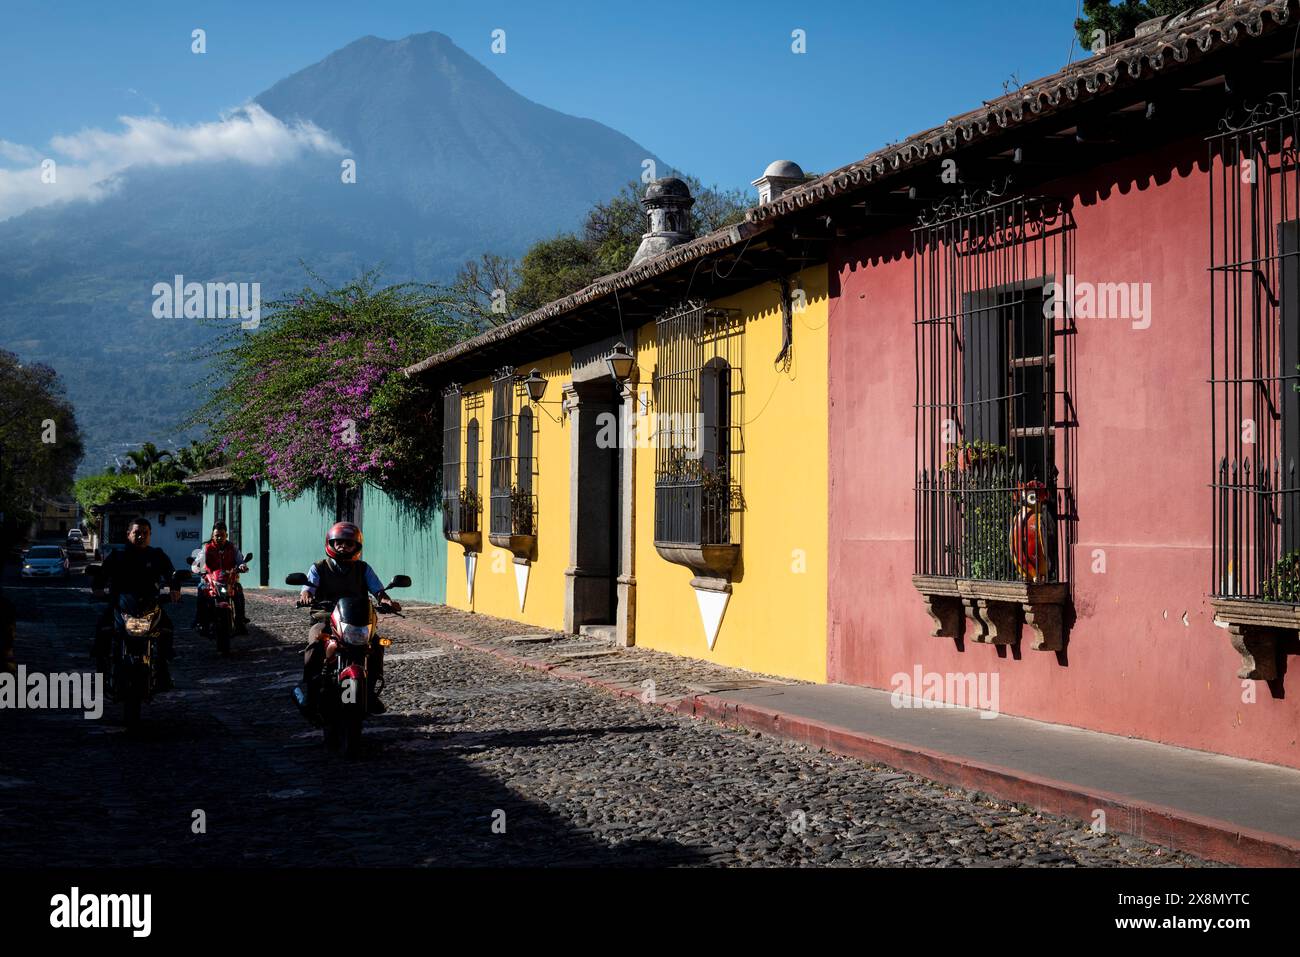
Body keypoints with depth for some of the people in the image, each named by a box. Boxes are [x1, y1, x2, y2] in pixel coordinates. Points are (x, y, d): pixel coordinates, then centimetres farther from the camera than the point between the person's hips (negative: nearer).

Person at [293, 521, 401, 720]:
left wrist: (387, 601, -20)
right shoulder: (319, 568, 10)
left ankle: (372, 690, -12)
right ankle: (307, 686, -24)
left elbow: (378, 590, 3)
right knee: (315, 644, -33)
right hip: (324, 619, -1)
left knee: (376, 644, -24)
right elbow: (308, 587, -5)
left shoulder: (363, 569, 14)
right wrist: (305, 596, -31)